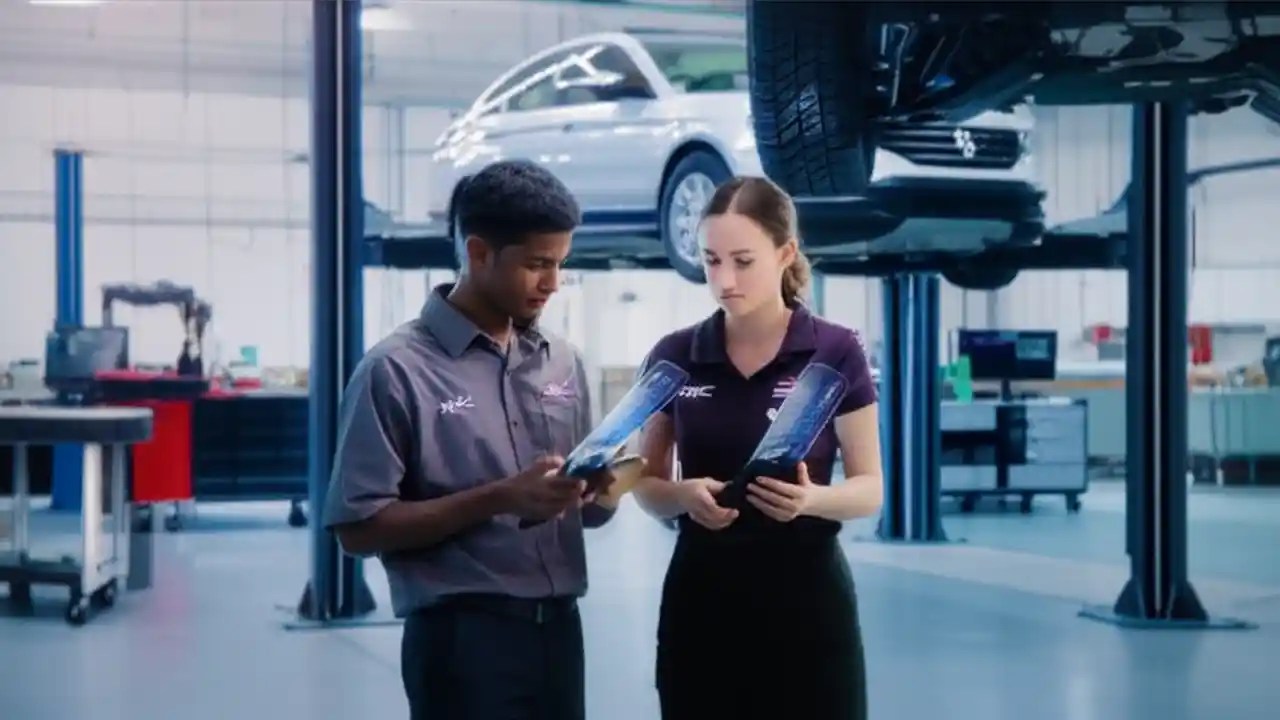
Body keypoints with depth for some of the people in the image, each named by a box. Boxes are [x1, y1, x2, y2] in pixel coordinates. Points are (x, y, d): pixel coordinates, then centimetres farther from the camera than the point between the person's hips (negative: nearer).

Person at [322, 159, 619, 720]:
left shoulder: (563, 363, 10)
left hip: (556, 630, 6)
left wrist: (600, 490, -7)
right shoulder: (398, 370, -9)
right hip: (464, 640, -6)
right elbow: (359, 526, -12)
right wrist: (498, 499, -21)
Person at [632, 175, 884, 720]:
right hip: (700, 599, 2)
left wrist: (812, 498, -24)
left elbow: (870, 489, -3)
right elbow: (647, 486, 8)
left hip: (806, 597, -2)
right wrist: (684, 495, -14)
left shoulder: (835, 352, -4)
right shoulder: (673, 356, 3)